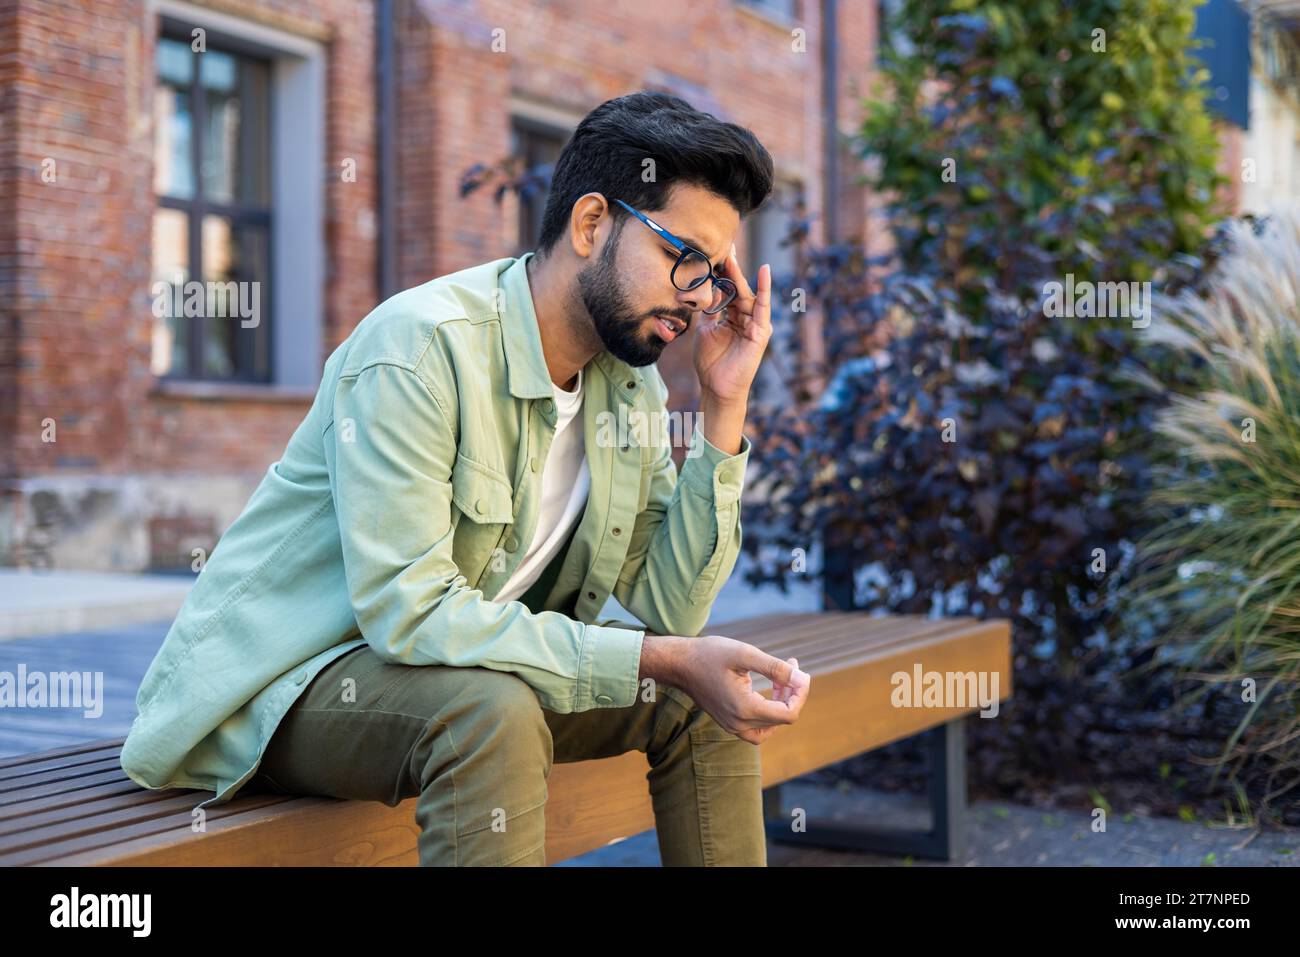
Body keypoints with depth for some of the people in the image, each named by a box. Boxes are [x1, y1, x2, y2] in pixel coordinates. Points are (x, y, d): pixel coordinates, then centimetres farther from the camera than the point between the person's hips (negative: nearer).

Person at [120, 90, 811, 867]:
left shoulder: (630, 383, -1)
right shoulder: (421, 345, -24)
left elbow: (670, 610, -4)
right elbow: (410, 611, -30)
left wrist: (724, 410, -12)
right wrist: (663, 659, -31)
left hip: (468, 673, 7)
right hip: (283, 680, -7)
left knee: (713, 695, -4)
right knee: (494, 714, -36)